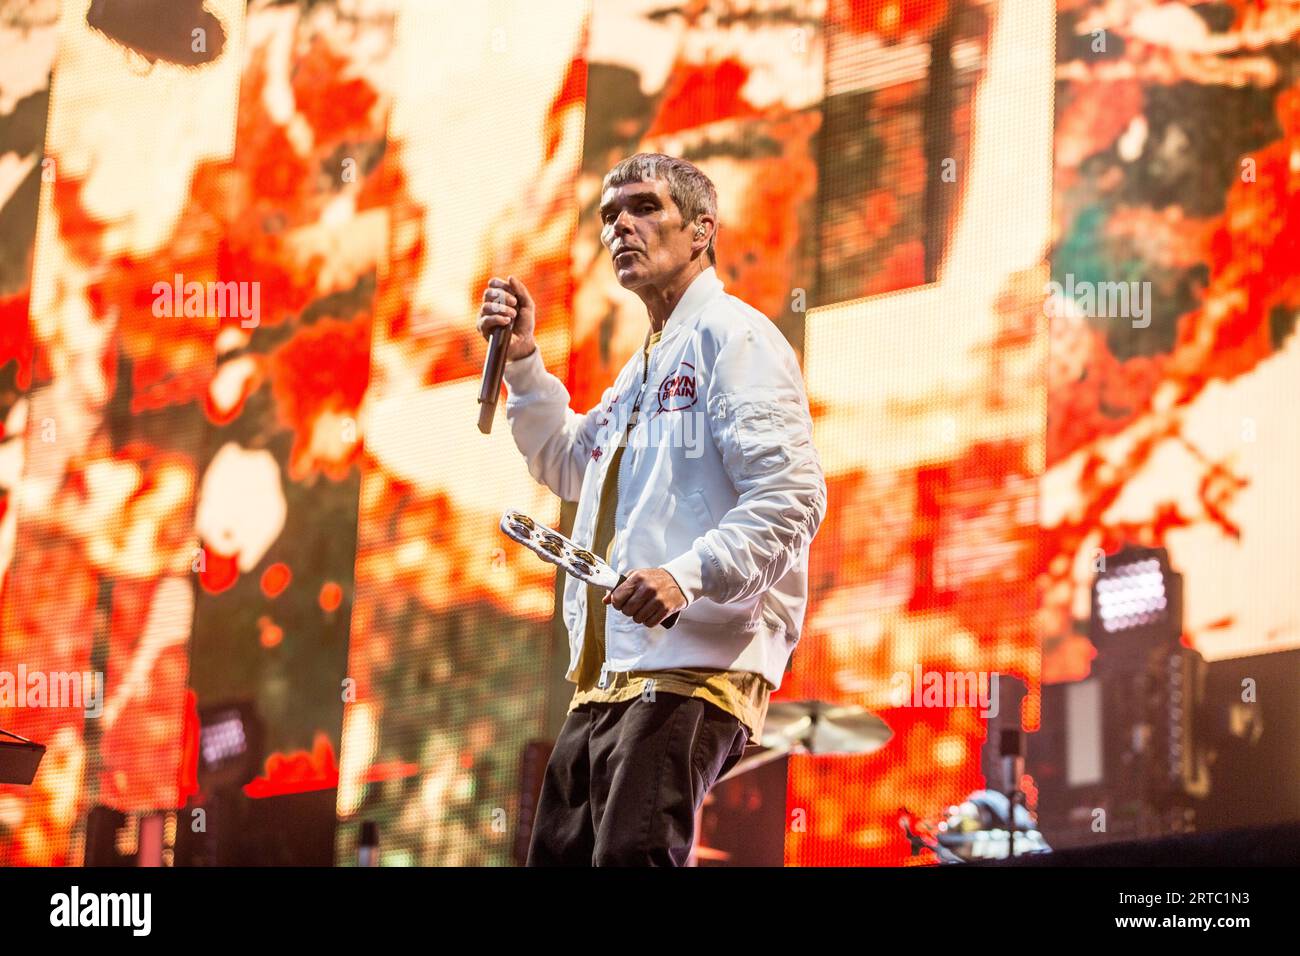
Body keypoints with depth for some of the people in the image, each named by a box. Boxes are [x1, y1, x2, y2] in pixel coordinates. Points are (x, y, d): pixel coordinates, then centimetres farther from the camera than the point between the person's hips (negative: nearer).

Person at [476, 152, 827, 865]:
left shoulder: (733, 336, -4)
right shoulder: (643, 366, 27)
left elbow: (791, 495, -16)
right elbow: (568, 466, 42)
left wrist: (688, 575, -28)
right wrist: (522, 362, 27)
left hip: (695, 662, -10)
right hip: (608, 679, 10)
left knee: (630, 857, -22)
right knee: (558, 858, 8)